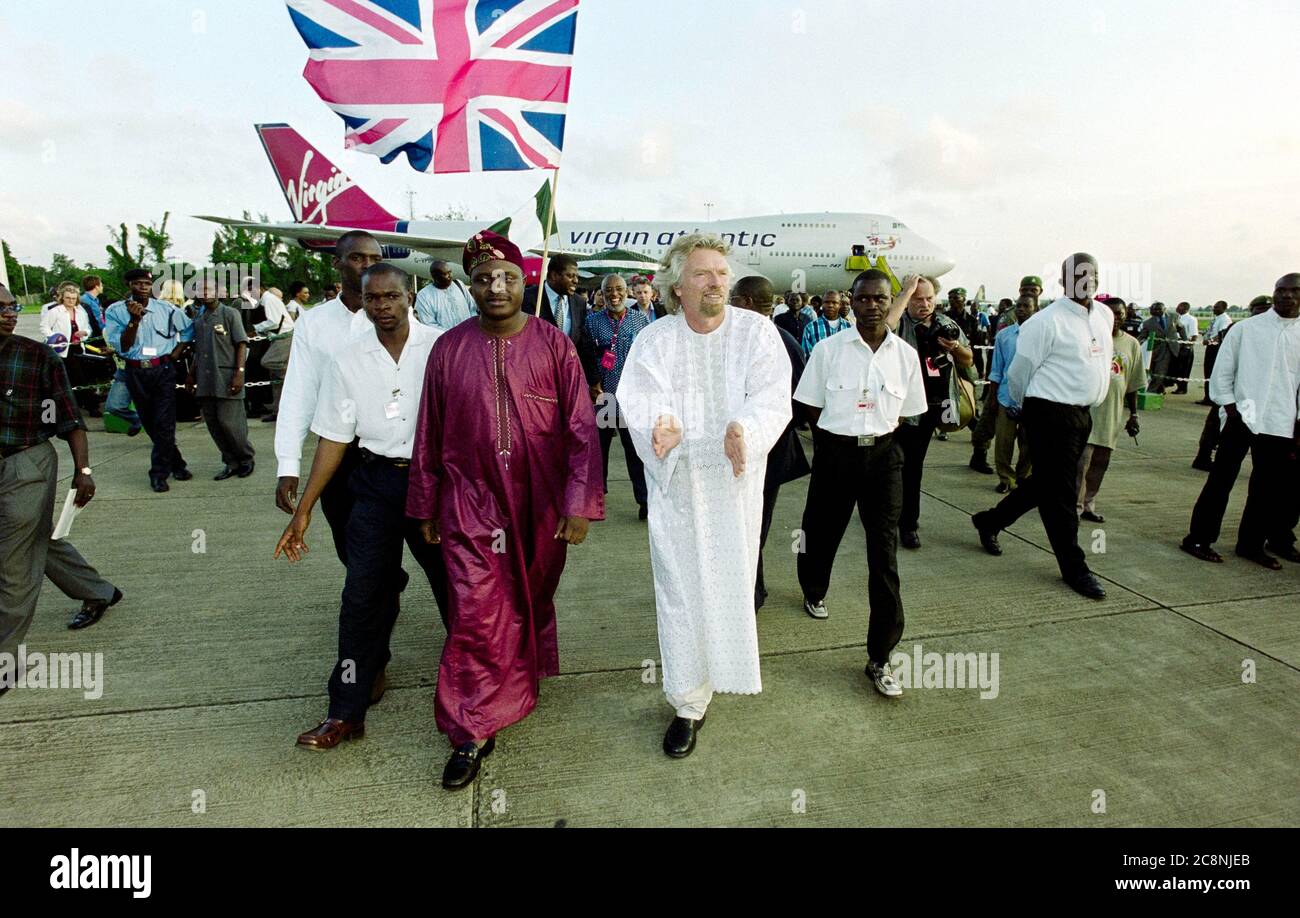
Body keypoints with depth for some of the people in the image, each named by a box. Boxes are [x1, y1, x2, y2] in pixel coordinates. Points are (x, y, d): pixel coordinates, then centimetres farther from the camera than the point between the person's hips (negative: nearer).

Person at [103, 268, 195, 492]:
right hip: (136, 373, 1)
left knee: (164, 423, -8)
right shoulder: (116, 311, 0)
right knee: (150, 423, 10)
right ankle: (176, 464, 24)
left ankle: (159, 473, 1)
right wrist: (134, 320, -18)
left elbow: (189, 329, 15)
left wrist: (175, 354, 5)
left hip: (163, 370, -1)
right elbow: (122, 346, -7)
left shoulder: (166, 309, 2)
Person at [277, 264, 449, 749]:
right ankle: (346, 711, 14)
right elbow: (333, 437, 5)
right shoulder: (349, 360, 2)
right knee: (363, 594, 2)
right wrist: (303, 510, 3)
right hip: (377, 481, 2)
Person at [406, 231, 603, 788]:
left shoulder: (554, 344, -4)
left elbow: (581, 429, -5)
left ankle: (523, 678, 44)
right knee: (476, 615, -4)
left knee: (532, 603, 18)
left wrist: (580, 503, -9)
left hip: (540, 506, 1)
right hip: (470, 505, 0)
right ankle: (472, 733, 12)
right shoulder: (449, 349, -1)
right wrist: (425, 508, 9)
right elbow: (429, 436, 5)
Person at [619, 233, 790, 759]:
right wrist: (659, 430, -38)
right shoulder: (652, 341, -2)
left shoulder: (756, 332, -4)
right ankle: (689, 703, 21)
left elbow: (773, 399, -14)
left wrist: (744, 431, -36)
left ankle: (728, 669, 45)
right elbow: (642, 403, -14)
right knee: (681, 593, 5)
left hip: (735, 484, 1)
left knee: (733, 584, 14)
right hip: (676, 485, 0)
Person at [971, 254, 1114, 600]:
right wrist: (1024, 405, 8)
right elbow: (1020, 369, -7)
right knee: (1060, 492, -1)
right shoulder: (1047, 321, -14)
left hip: (1082, 413, 8)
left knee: (1044, 482, 16)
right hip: (1051, 413, -8)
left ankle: (990, 521, 34)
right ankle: (1074, 568, 8)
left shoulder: (1105, 315, 10)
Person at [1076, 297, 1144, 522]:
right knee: (1081, 461, -8)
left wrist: (1133, 414, 13)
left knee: (1100, 463, 10)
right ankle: (1075, 506, 0)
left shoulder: (1132, 344, 9)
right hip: (1087, 408, -4)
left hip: (1112, 413, 4)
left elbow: (1133, 384, 14)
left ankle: (1088, 505, 21)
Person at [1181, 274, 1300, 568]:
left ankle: (1252, 544, 22)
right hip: (1241, 418, -3)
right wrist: (1231, 409, -6)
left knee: (1268, 486, 9)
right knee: (1221, 481, 0)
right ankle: (1198, 539, 8)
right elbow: (1222, 371, 2)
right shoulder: (1246, 329, 1)